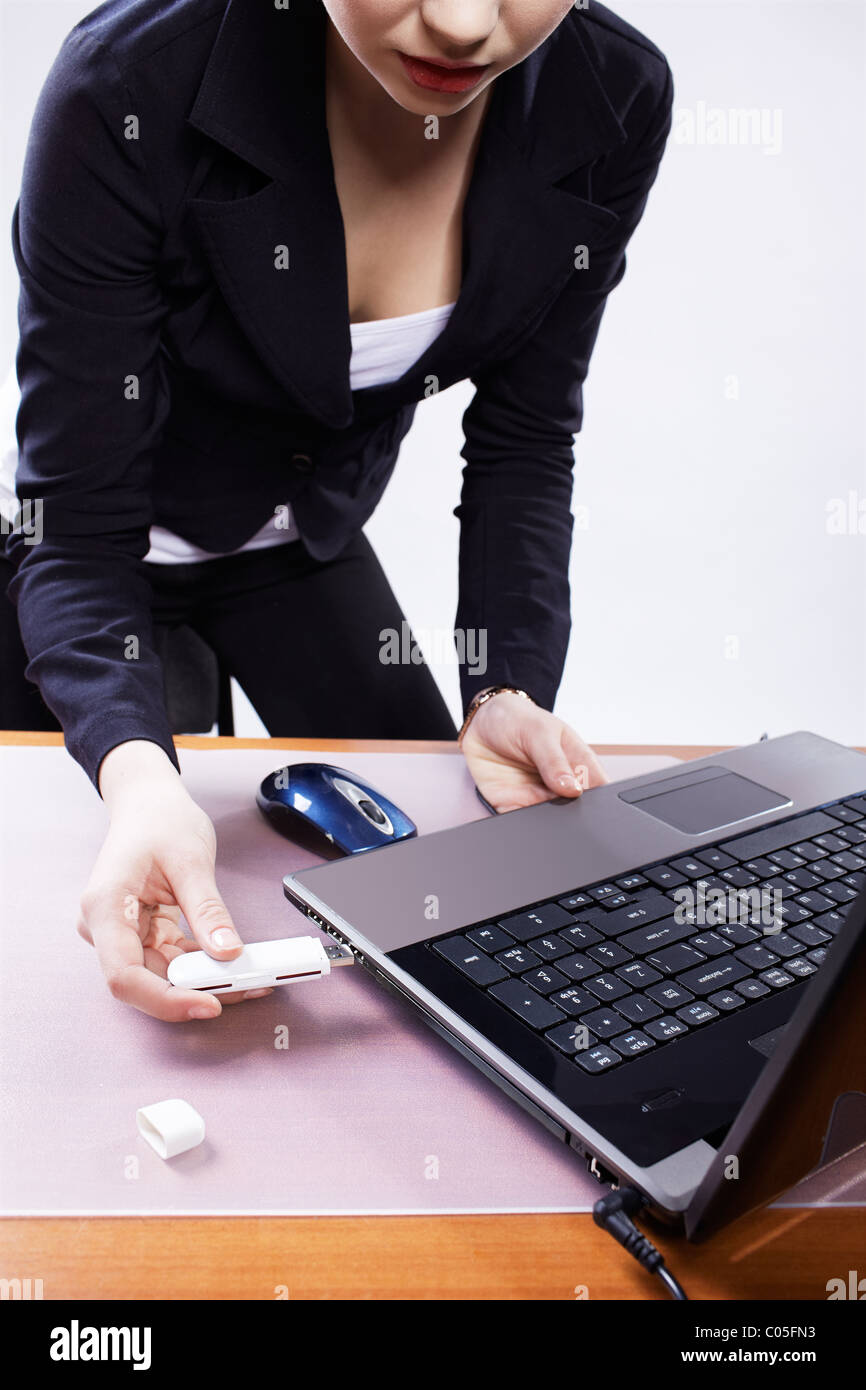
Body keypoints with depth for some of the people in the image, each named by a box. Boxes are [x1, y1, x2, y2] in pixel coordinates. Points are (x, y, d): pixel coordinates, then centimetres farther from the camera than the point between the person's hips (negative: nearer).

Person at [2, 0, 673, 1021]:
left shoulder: (615, 102, -22)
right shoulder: (131, 86, -34)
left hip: (301, 533, 4)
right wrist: (135, 772, -48)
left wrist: (508, 693, -24)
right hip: (125, 543, -2)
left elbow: (523, 441, -11)